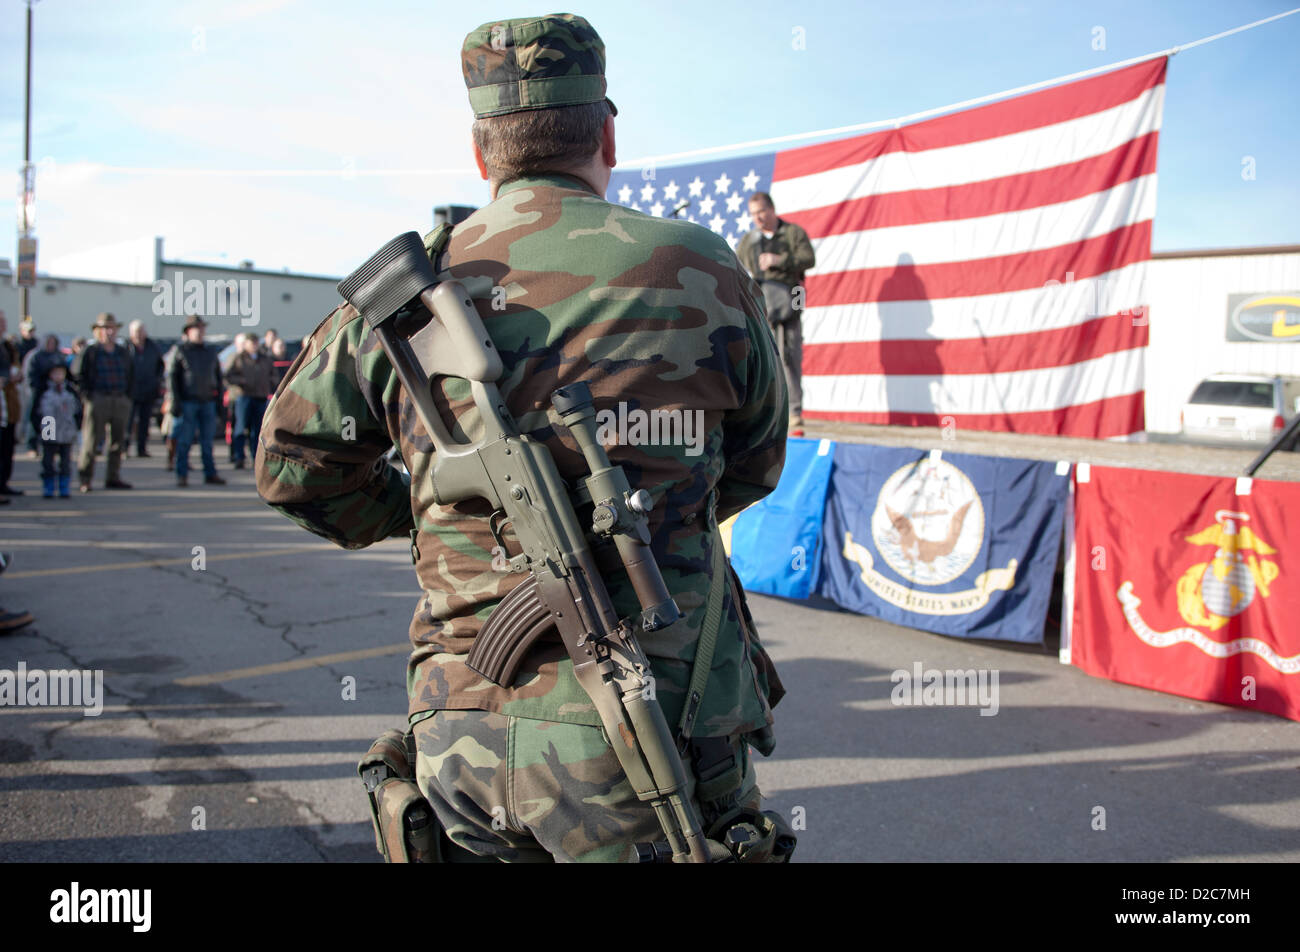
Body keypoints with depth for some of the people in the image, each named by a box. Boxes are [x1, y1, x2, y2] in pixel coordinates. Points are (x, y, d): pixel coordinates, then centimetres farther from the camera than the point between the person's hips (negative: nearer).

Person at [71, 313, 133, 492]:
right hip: (98, 400, -5)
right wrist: (86, 395, -9)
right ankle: (85, 479, 1)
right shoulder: (88, 352, 0)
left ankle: (113, 478, 14)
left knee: (118, 441, 6)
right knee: (91, 440, -5)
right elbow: (77, 373, -3)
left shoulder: (123, 354, 16)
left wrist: (127, 395, 11)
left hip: (121, 401, 5)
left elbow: (131, 375, 23)